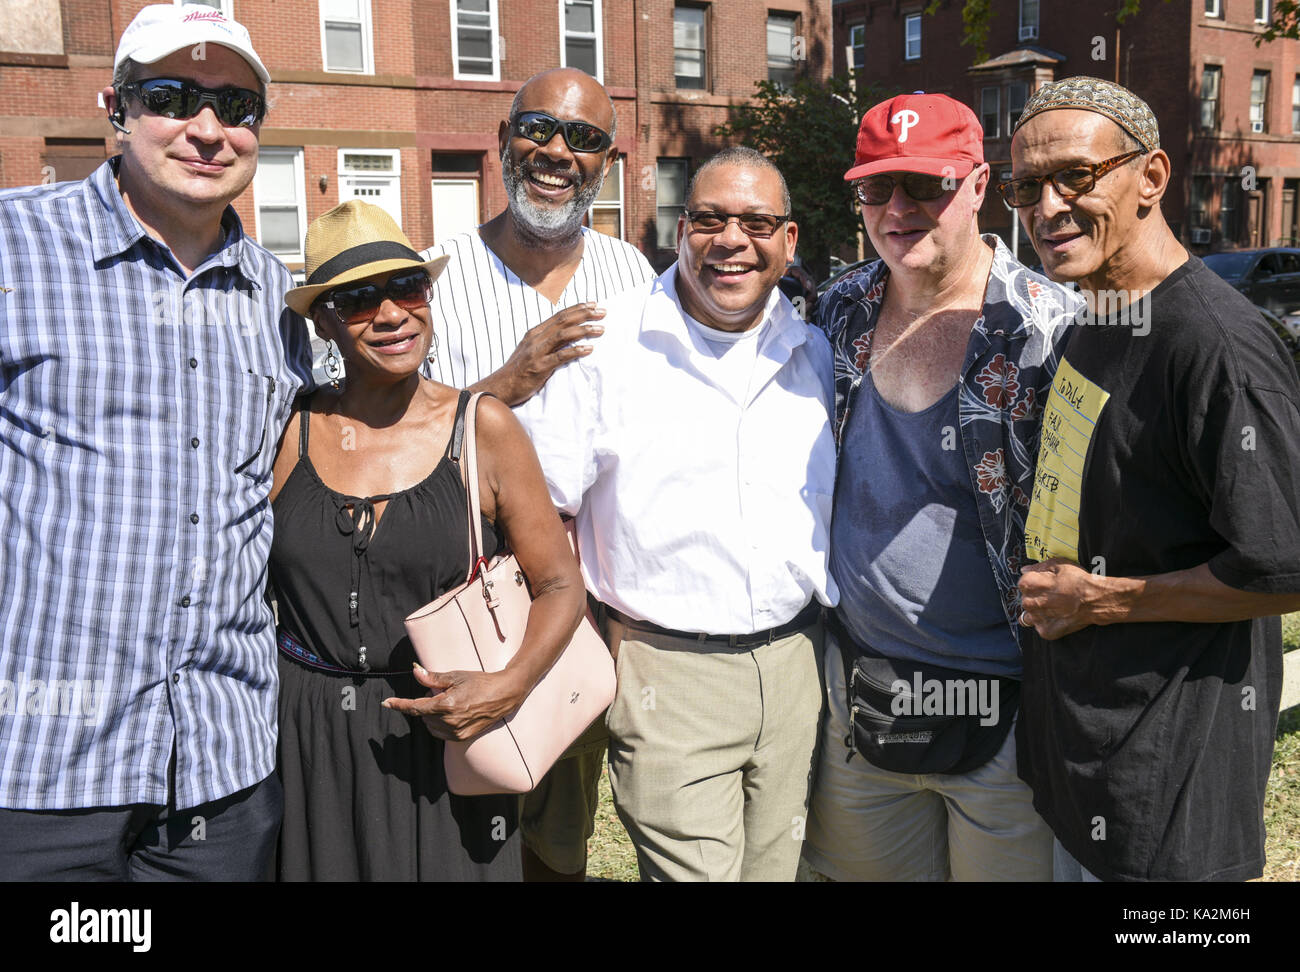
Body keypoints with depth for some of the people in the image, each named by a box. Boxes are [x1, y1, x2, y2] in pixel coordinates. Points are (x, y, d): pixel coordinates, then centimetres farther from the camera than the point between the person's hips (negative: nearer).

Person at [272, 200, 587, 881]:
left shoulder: (485, 428, -5)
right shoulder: (288, 433, -2)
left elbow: (560, 586, -2)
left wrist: (509, 685, -17)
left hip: (443, 738, -1)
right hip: (306, 745, 2)